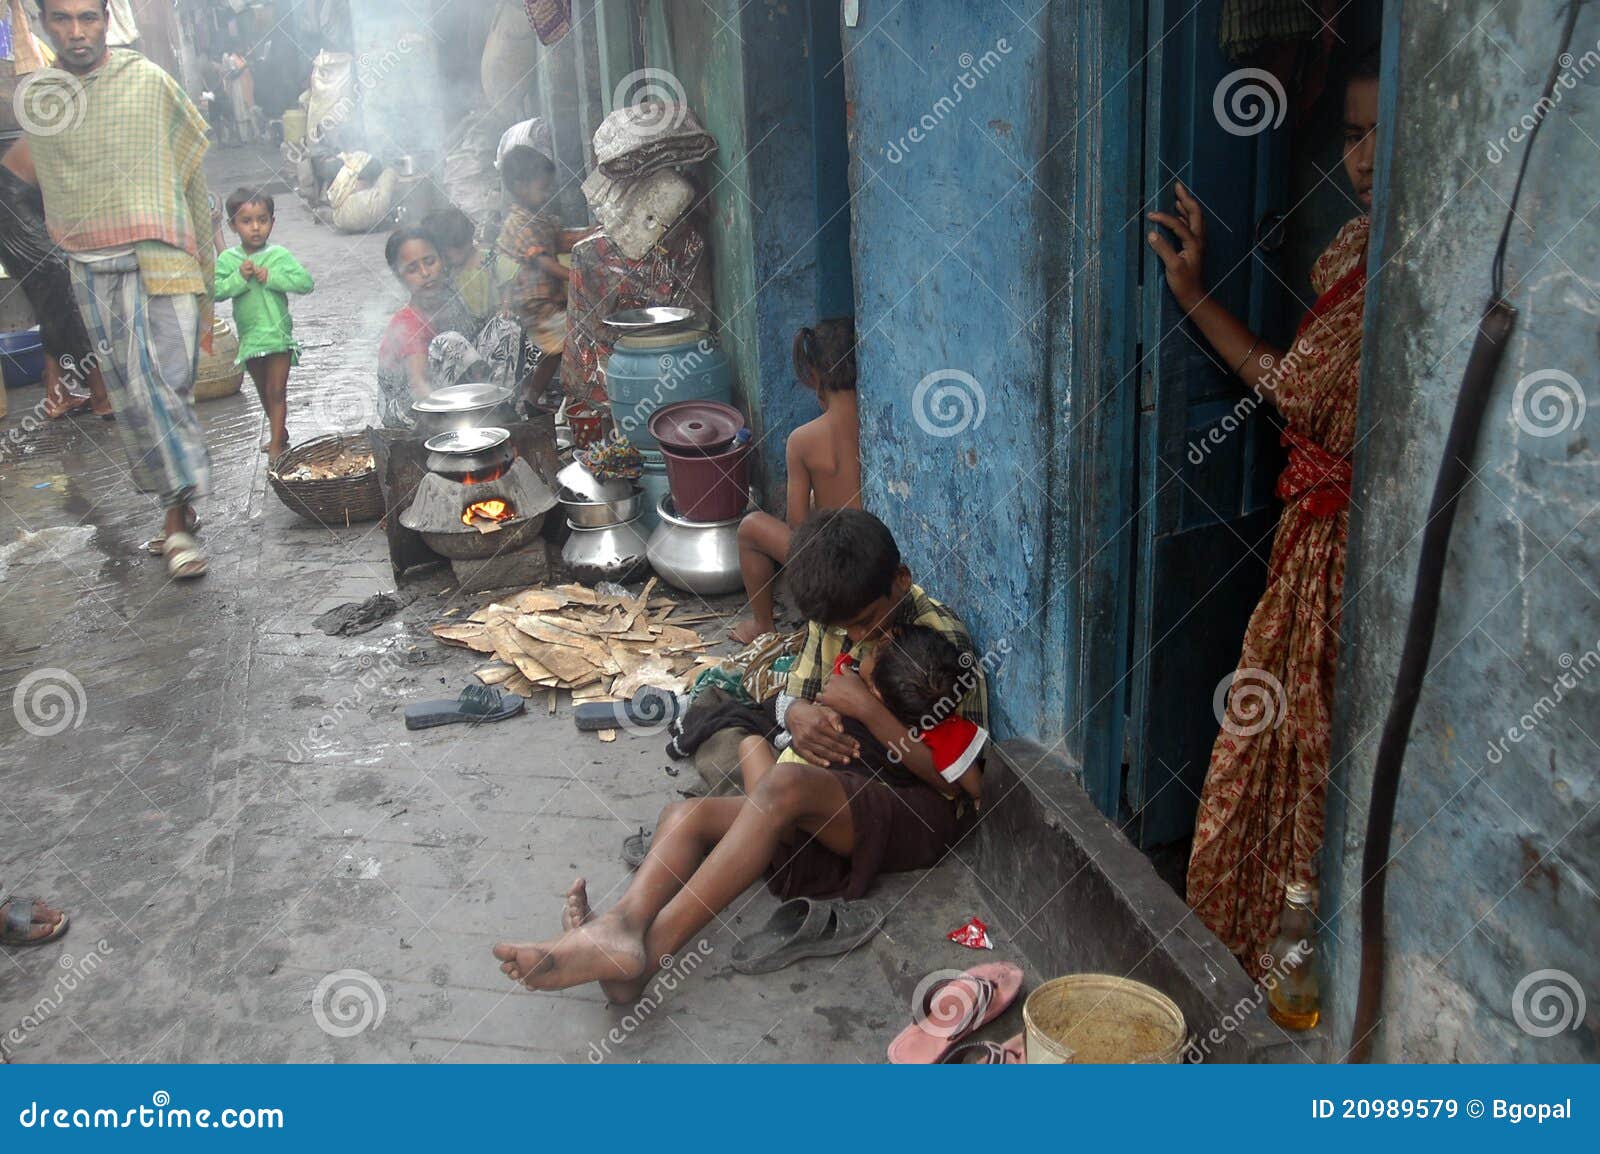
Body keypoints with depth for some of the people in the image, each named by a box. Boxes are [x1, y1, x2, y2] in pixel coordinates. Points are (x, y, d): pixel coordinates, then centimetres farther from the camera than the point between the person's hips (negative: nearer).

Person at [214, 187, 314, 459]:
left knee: (276, 391, -3)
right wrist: (240, 277, -22)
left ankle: (276, 444, -1)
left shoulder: (280, 255, -7)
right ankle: (279, 433, 36)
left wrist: (272, 277, -21)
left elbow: (307, 282, -15)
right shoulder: (227, 259, -2)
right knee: (263, 391, 19)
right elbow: (216, 291, -10)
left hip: (278, 334, -4)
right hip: (249, 337, 4)